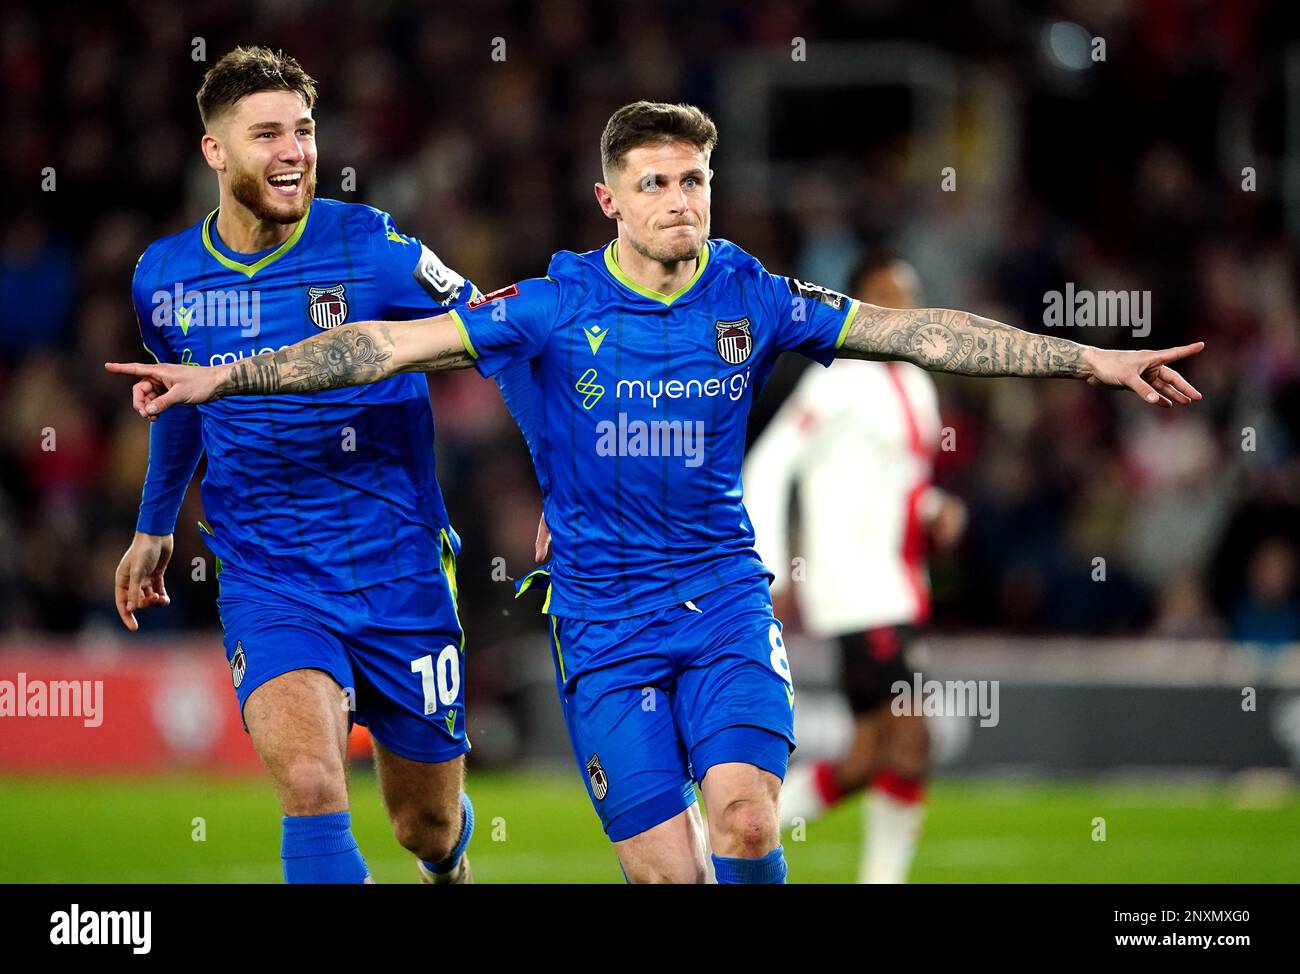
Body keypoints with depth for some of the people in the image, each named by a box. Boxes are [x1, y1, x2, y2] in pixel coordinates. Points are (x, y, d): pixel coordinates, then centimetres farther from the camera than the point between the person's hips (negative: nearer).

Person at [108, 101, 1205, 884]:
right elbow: (386, 344, -6)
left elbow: (918, 330, 2)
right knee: (665, 868, -8)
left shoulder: (750, 298, 0)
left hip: (723, 591, 1)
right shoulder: (558, 307, -5)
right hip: (604, 612, -1)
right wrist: (220, 377, -11)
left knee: (743, 815, -20)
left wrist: (1094, 360, 0)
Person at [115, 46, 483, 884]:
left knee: (428, 825, 15)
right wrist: (155, 525, 33)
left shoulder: (372, 249, -11)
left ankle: (449, 863, 53)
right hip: (267, 585, 0)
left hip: (401, 574, 0)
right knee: (311, 789, -26)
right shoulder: (164, 279, -1)